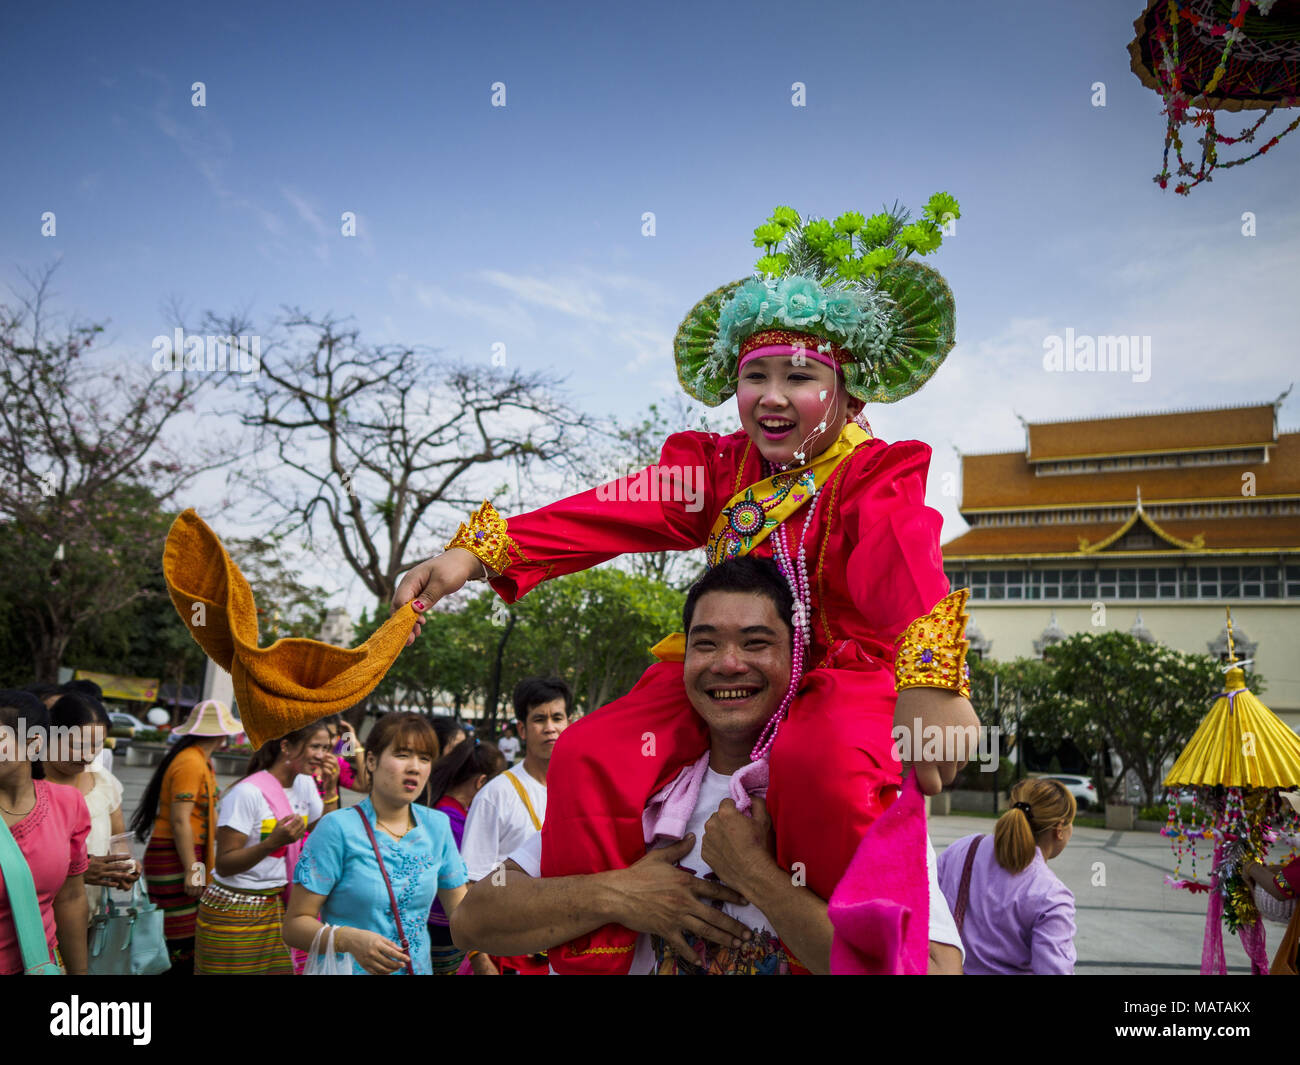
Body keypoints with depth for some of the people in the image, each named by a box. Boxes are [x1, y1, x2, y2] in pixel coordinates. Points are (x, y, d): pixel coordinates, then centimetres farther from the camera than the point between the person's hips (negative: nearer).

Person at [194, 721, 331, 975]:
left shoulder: (305, 785, 5)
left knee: (282, 968, 1)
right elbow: (224, 865, -18)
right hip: (235, 913, -6)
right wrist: (272, 843, -32)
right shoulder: (247, 793, -18)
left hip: (278, 905, 6)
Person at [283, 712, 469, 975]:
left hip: (420, 967, 5)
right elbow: (294, 925, -14)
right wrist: (349, 939, -31)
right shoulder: (338, 827, -14)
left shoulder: (437, 826, 0)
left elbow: (462, 911, 6)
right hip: (348, 969, -5)